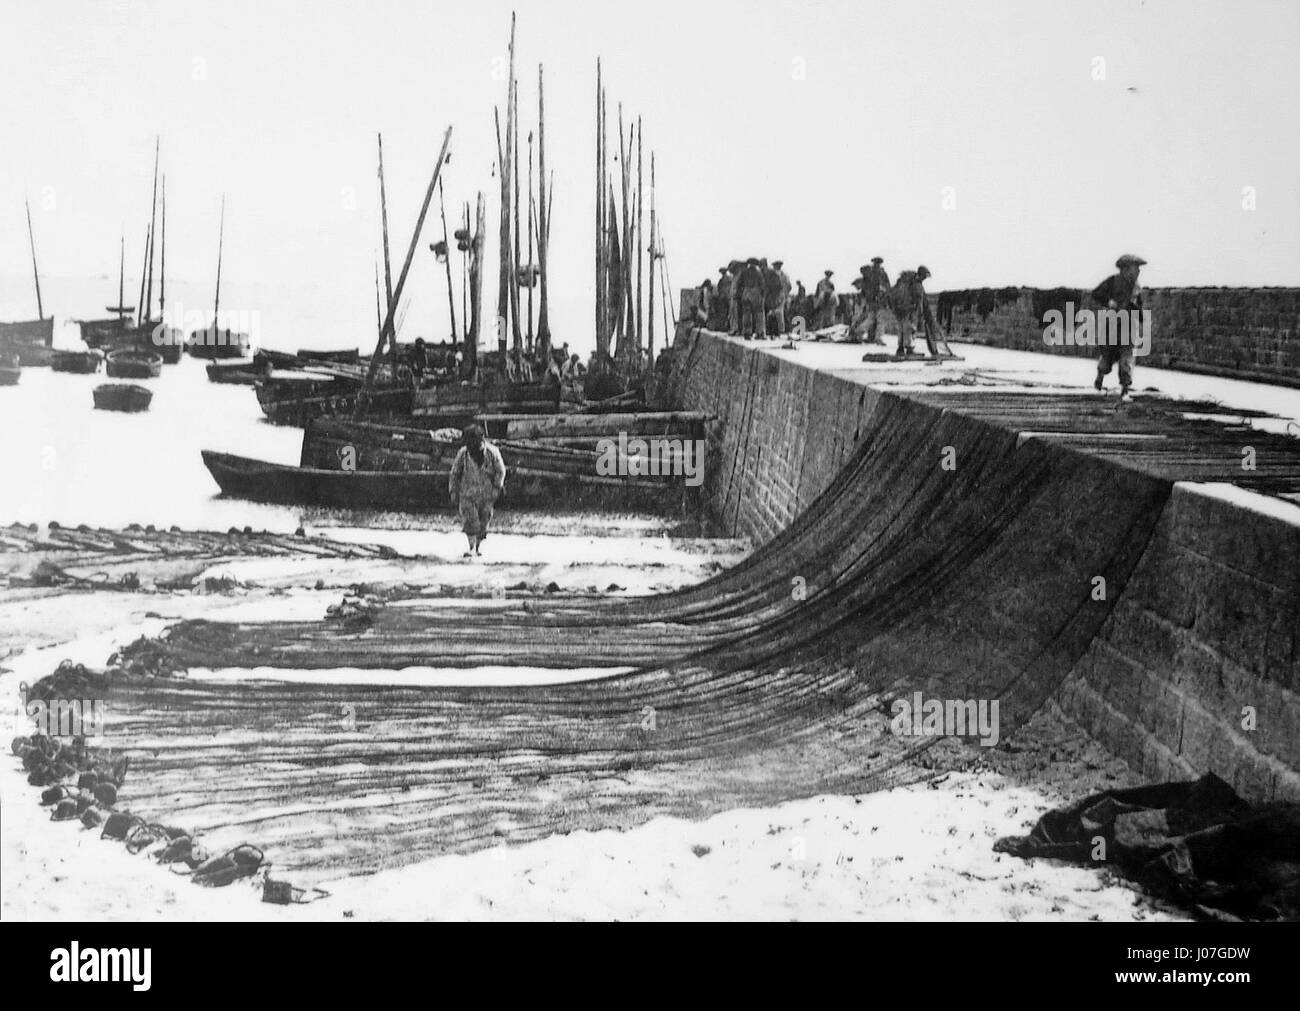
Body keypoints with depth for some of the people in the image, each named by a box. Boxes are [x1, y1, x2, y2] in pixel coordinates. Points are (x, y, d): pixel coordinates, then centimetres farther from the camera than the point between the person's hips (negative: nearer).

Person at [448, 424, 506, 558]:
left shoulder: (492, 452, -9)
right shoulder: (463, 453, -7)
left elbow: (500, 471, 0)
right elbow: (455, 474, 2)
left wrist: (496, 488, -10)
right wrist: (453, 493, 1)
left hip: (486, 494, 0)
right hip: (468, 493, 0)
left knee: (483, 522, 7)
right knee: (469, 520, -13)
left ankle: (479, 546, 26)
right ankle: (471, 547, -8)